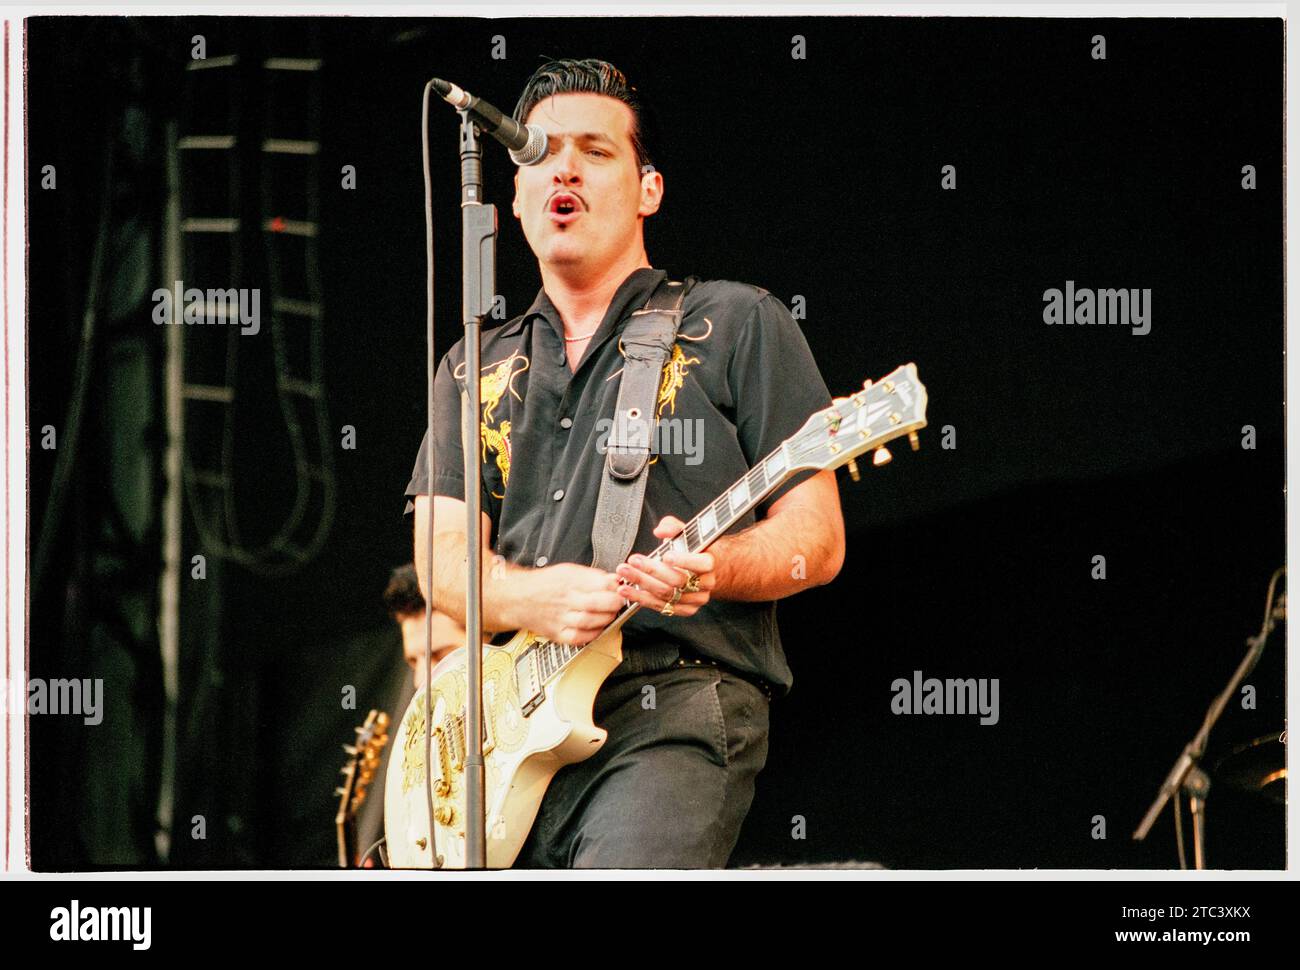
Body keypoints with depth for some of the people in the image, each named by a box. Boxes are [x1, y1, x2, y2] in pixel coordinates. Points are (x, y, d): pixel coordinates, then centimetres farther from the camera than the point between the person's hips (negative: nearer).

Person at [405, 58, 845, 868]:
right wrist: (533, 597, -12)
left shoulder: (735, 325, 9)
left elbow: (818, 537, 3)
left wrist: (713, 568, -18)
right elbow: (443, 558, 10)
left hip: (676, 714, -5)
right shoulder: (475, 371, 21)